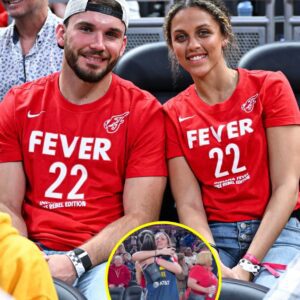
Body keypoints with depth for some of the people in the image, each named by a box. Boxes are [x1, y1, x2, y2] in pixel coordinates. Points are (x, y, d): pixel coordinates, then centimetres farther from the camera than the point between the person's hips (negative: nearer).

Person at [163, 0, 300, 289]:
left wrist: (248, 265, -16)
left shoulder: (270, 86, 1)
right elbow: (189, 205, 0)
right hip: (211, 237, 1)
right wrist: (216, 267, -18)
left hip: (275, 230, -1)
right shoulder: (173, 114, 8)